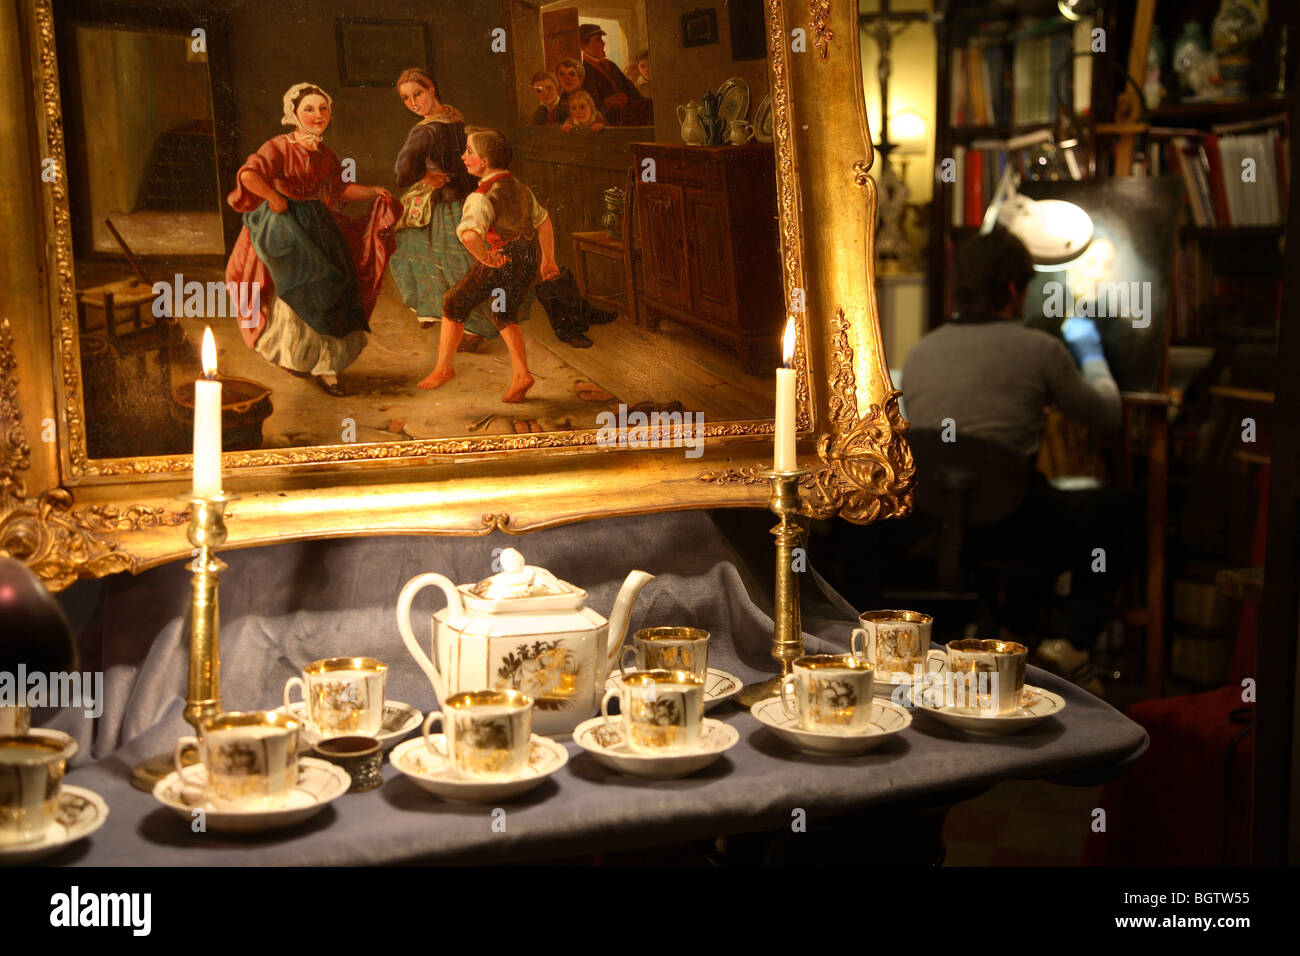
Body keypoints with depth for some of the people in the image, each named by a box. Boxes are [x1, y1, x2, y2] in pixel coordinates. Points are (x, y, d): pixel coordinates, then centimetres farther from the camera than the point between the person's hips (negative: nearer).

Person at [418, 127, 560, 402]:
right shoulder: (519, 187, 8)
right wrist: (548, 259, 29)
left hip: (502, 262, -8)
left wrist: (486, 258, -20)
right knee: (505, 316, 26)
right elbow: (543, 221, 20)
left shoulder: (483, 197, -18)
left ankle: (443, 368, 18)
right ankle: (521, 375, 19)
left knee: (454, 304, 12)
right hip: (529, 260, 8)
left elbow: (469, 235, -36)